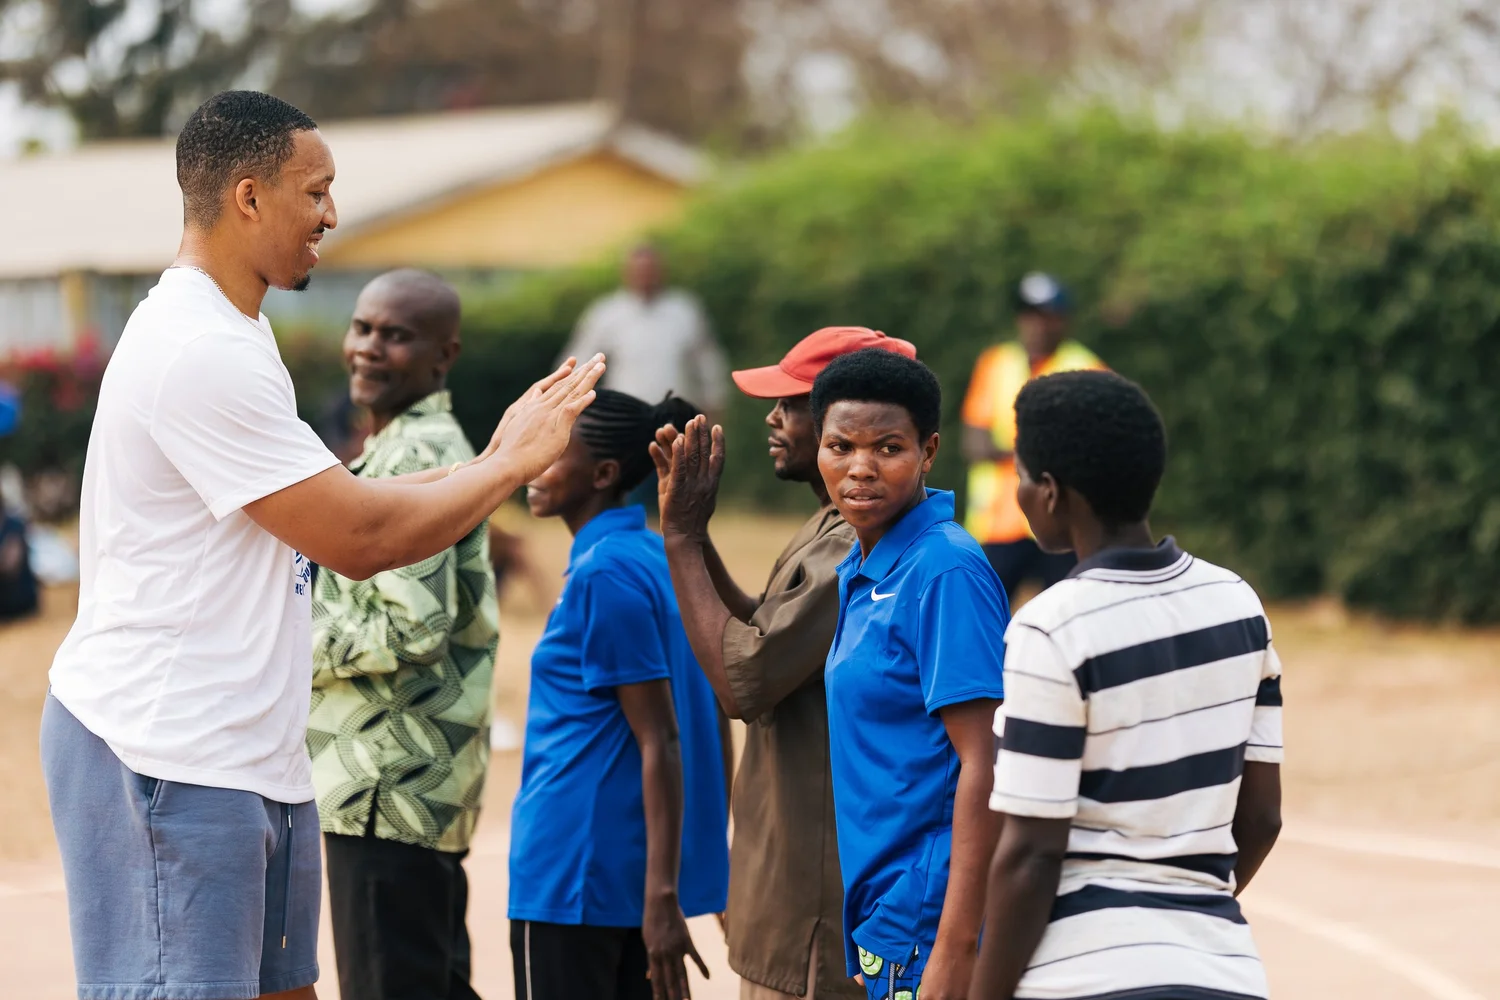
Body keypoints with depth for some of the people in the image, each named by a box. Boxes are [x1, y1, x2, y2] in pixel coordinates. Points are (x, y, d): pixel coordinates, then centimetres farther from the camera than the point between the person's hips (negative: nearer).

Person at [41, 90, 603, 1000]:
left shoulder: (228, 336, 17)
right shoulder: (199, 351, -19)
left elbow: (329, 509, 19)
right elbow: (357, 540, -18)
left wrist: (491, 460, 13)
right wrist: (512, 464, -7)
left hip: (248, 750, 11)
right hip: (164, 754, -11)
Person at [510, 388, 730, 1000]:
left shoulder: (604, 575, -14)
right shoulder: (659, 559, 12)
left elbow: (661, 739, -18)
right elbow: (713, 727, 16)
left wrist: (663, 897, -21)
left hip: (572, 875, -9)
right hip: (639, 873, 9)